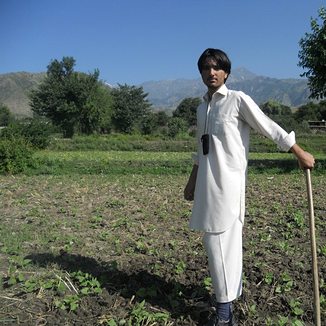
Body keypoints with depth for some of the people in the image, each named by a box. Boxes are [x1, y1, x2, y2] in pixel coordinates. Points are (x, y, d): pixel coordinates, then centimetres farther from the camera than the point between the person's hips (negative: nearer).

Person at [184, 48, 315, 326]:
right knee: (227, 239, 15)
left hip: (227, 181, -7)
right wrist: (192, 182, 21)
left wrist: (301, 154, 2)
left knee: (220, 240, -7)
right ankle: (233, 290, 29)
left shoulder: (238, 99, -5)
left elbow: (271, 129, -2)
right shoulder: (202, 108, 15)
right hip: (207, 183, 7)